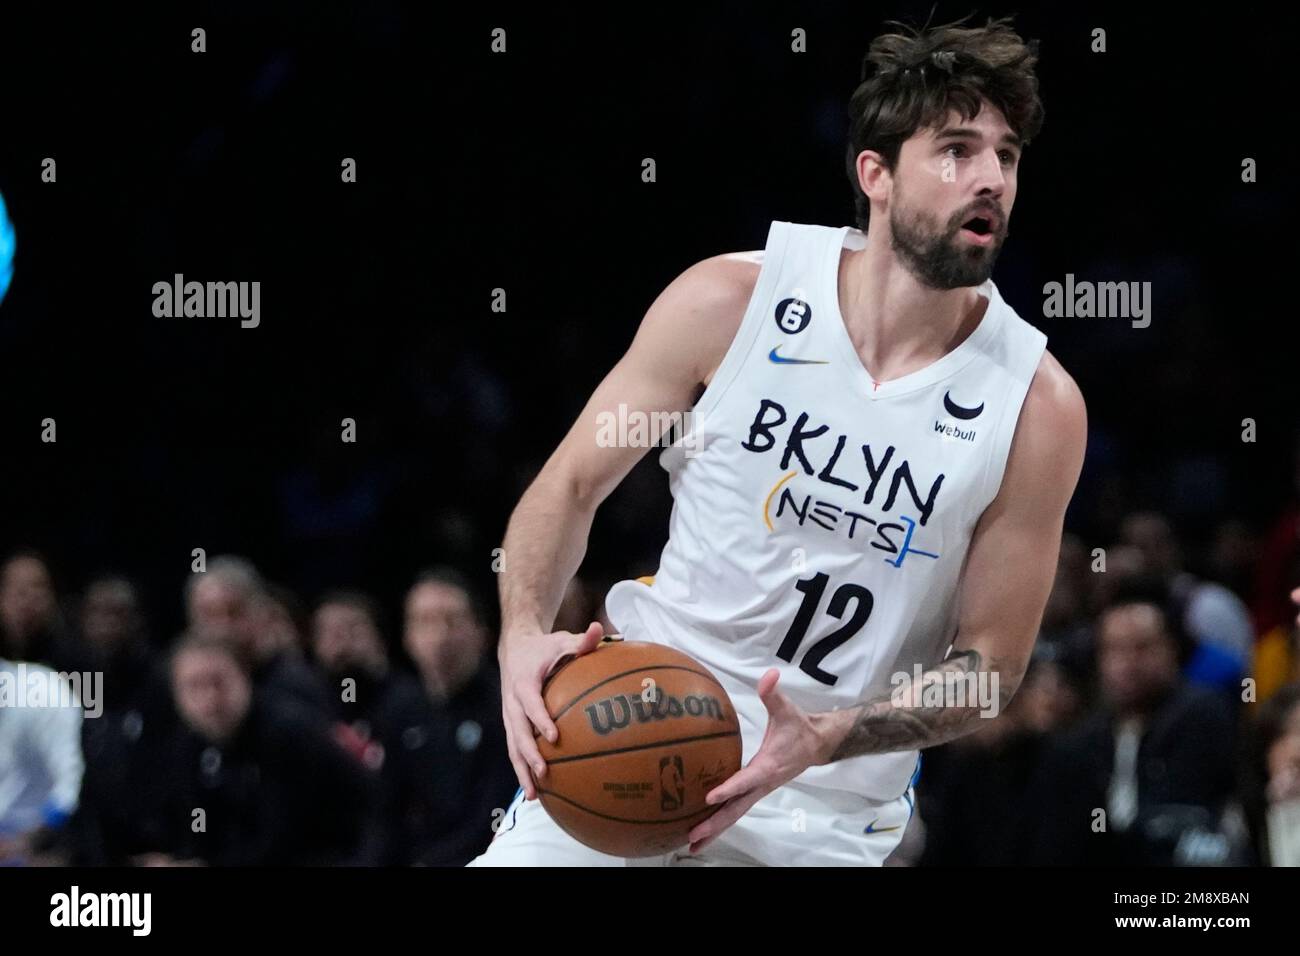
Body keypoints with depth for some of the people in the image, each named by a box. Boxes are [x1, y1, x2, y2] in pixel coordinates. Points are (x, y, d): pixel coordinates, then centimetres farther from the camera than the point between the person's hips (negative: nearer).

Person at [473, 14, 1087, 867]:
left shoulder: (1037, 407, -11)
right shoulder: (730, 302, -9)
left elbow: (991, 664, -6)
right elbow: (571, 485, 0)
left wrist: (822, 741, -22)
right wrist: (525, 632, -19)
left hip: (832, 815, 0)